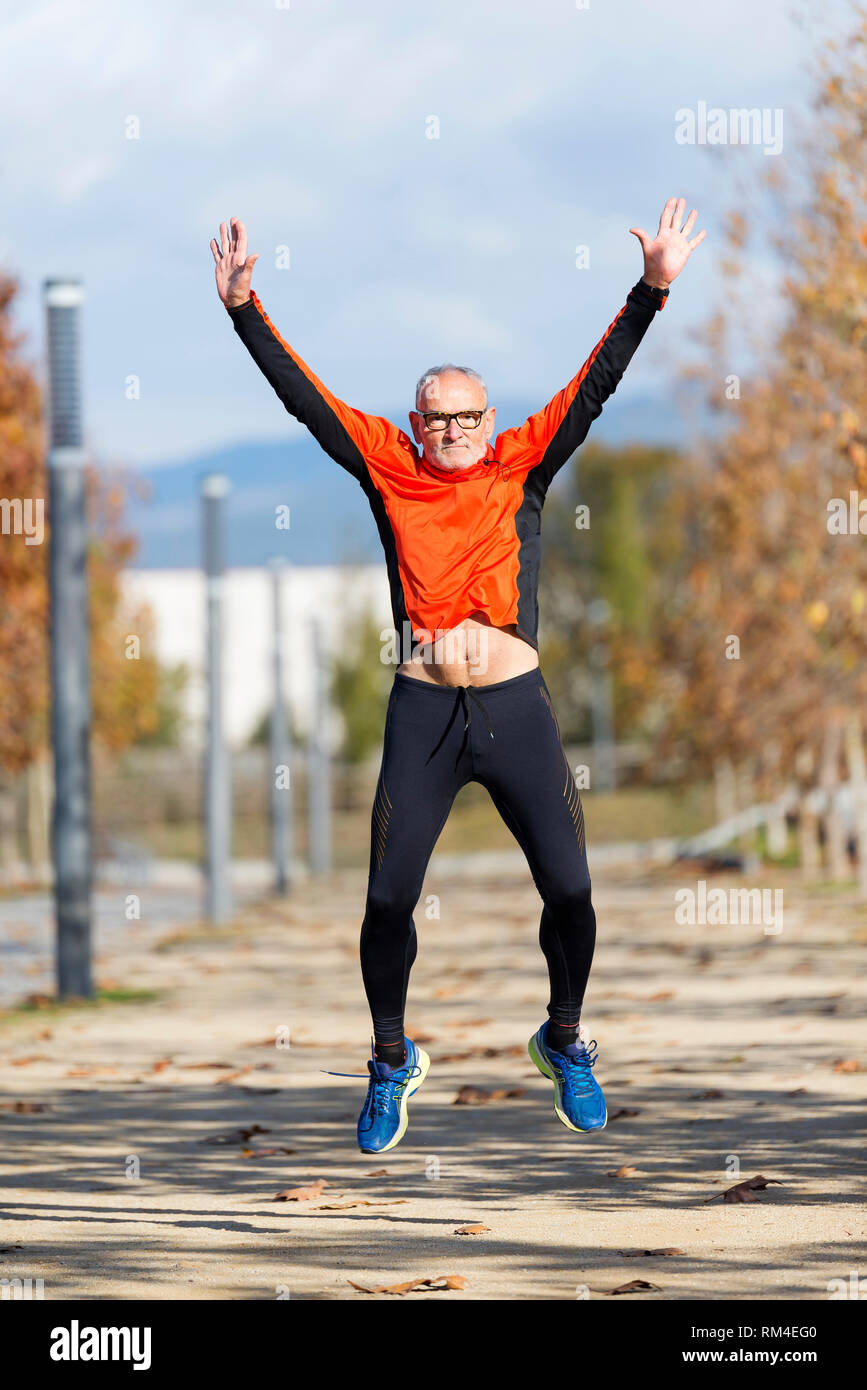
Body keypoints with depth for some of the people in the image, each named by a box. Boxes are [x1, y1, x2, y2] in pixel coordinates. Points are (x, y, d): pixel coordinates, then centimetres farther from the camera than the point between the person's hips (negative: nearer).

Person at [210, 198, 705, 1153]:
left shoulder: (523, 466, 9)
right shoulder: (389, 470, 8)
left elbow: (595, 384, 5)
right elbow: (304, 397, 7)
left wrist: (652, 291, -2)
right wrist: (243, 311, 0)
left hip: (516, 707, 0)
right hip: (422, 712, 0)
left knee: (569, 889, -2)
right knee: (388, 897, -2)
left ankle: (564, 1041, 23)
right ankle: (392, 1061, 19)